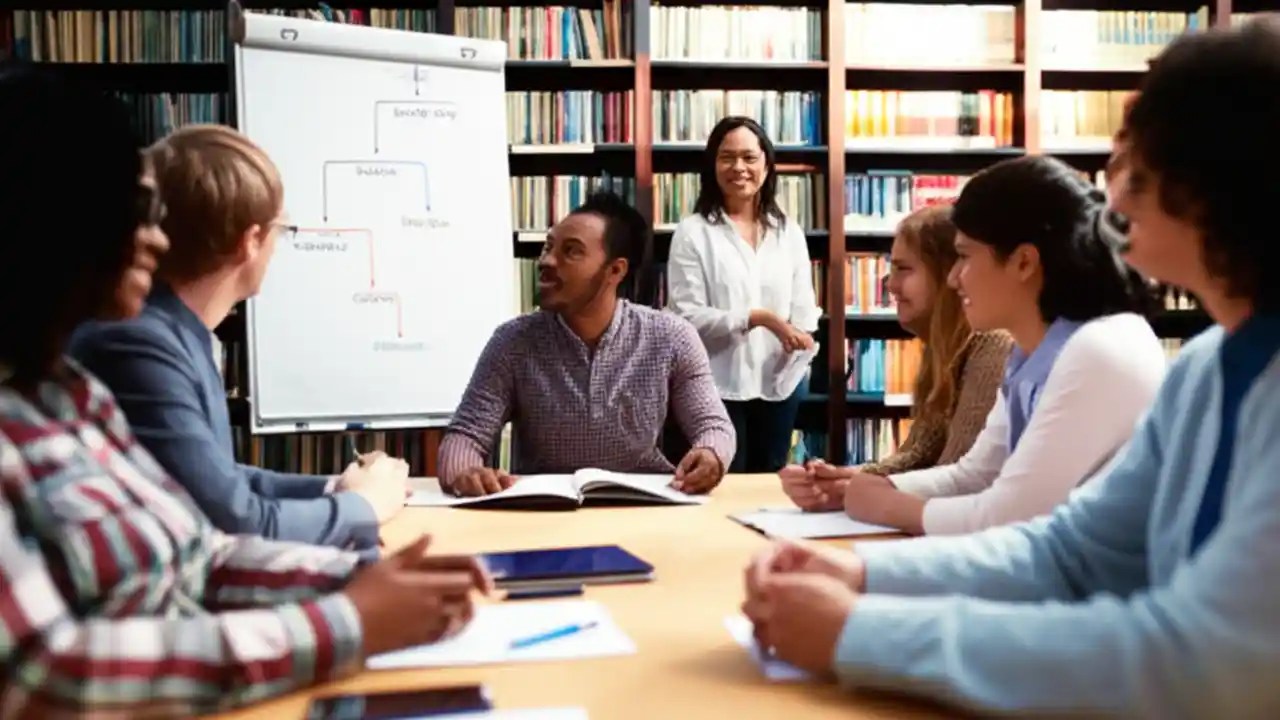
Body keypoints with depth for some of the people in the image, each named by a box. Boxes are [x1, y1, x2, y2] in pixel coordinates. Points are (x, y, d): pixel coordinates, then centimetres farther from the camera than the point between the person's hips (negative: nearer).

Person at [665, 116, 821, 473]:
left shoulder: (789, 232, 10)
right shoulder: (693, 232, -4)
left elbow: (803, 304, 5)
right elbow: (685, 315, -12)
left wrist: (799, 336, -17)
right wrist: (757, 318, -21)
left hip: (779, 381, 4)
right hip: (718, 384, -4)